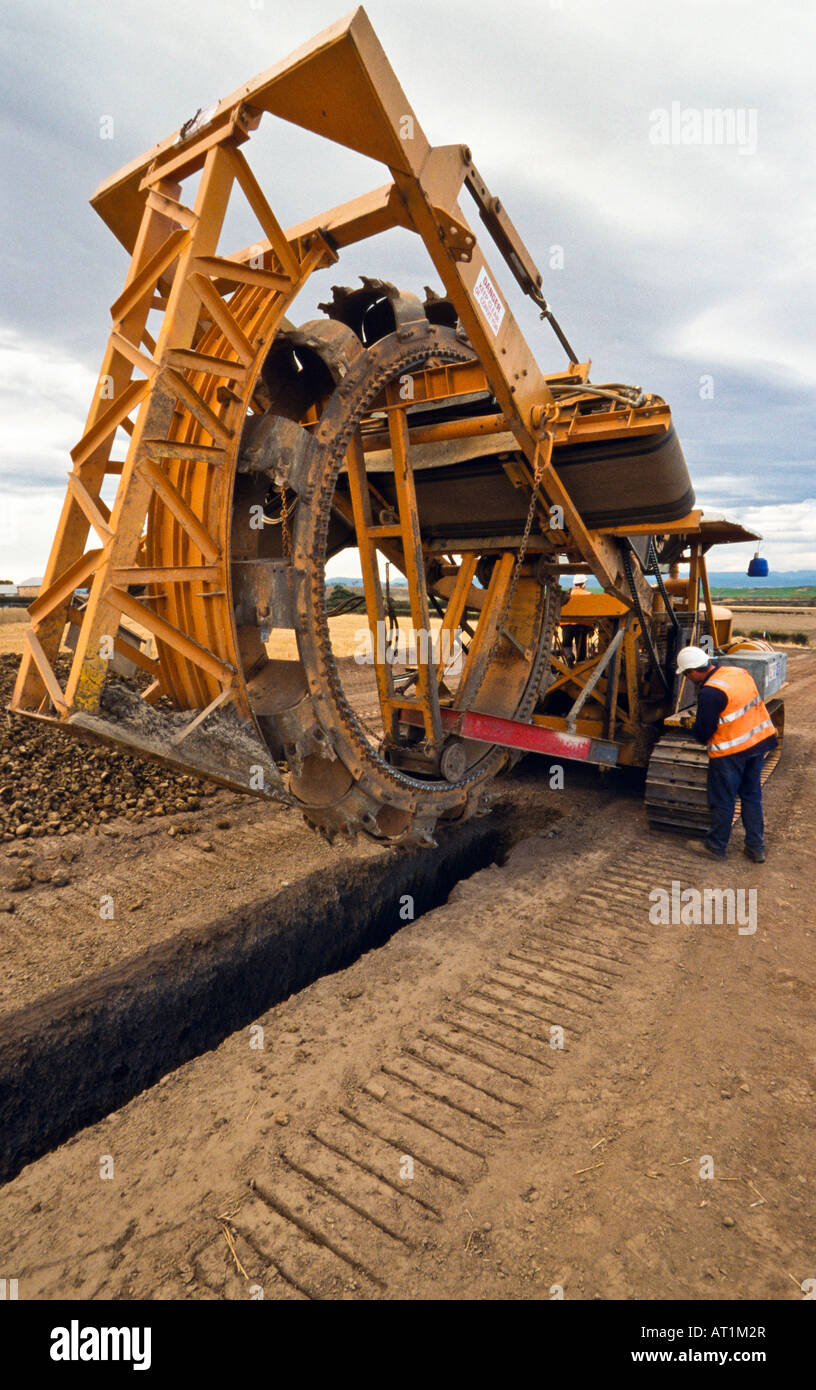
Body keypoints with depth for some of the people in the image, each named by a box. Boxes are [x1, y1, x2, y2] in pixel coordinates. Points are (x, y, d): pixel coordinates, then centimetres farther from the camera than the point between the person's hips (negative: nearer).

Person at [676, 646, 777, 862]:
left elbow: (703, 732, -18)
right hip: (760, 741, 8)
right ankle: (756, 847, 25)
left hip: (731, 752, -8)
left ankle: (716, 846, 21)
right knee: (752, 796, 18)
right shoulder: (738, 671, 2)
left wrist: (699, 733, 5)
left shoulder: (710, 692, -23)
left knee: (722, 801, 7)